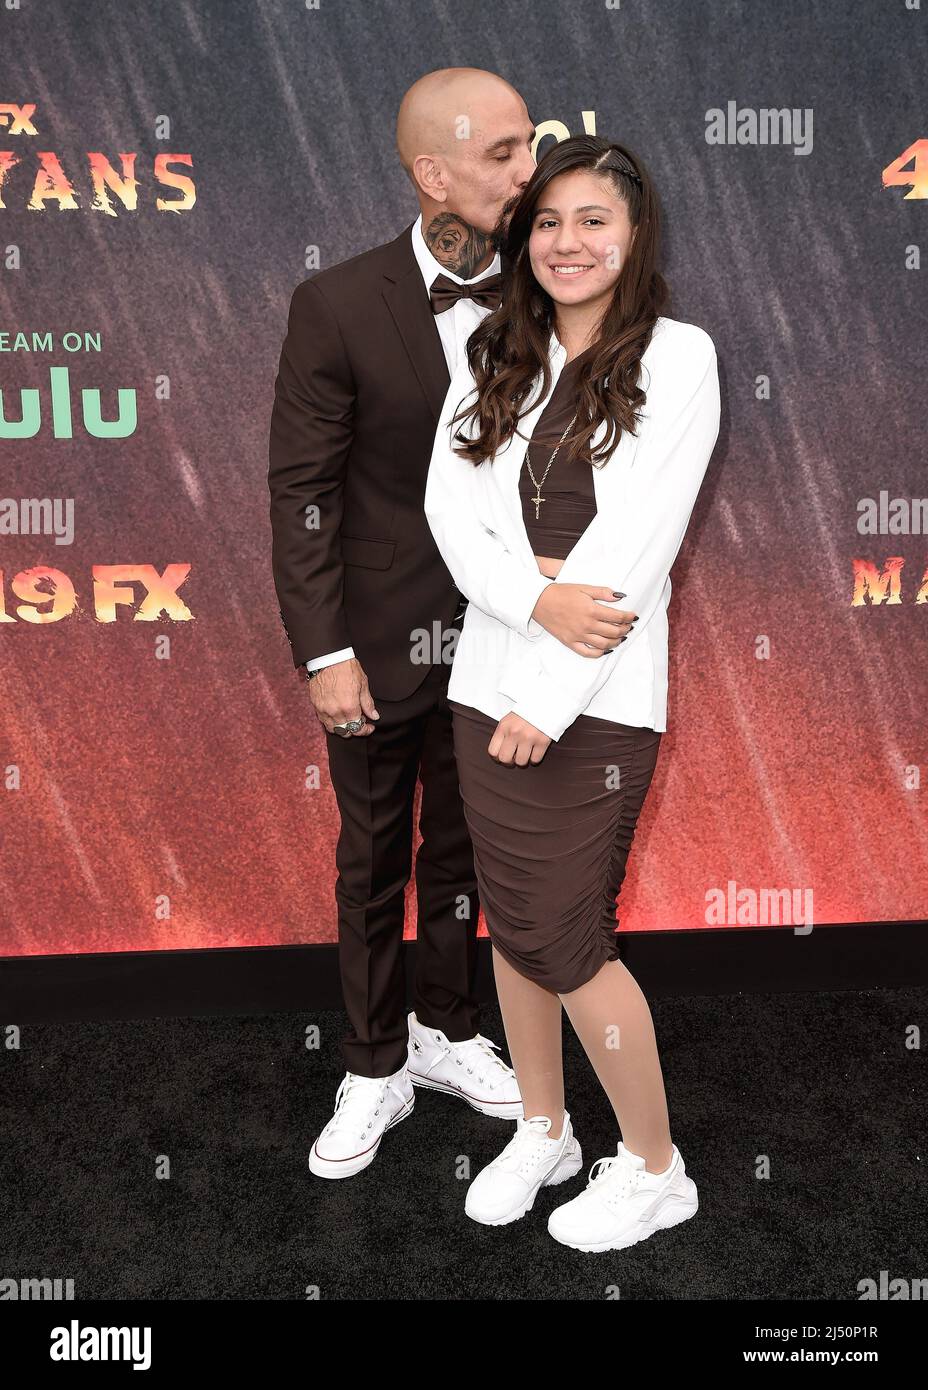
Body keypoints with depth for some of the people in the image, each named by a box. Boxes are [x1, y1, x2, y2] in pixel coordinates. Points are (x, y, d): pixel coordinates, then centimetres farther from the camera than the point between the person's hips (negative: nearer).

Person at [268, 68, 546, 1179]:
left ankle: (445, 1034, 40)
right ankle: (374, 1071, 31)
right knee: (371, 865, 13)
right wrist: (325, 653, -14)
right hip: (378, 646, -3)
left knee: (462, 853, 19)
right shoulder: (338, 306, -14)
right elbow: (301, 491, -11)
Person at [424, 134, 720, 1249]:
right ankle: (542, 1130, 35)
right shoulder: (492, 357, 11)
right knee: (511, 918, 13)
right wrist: (534, 597, -18)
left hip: (598, 694, -5)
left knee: (561, 937, -2)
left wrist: (546, 699, -15)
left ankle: (654, 1168, 20)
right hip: (488, 676, 5)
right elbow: (448, 501, 2)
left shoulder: (677, 356, -4)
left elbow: (640, 533, -12)